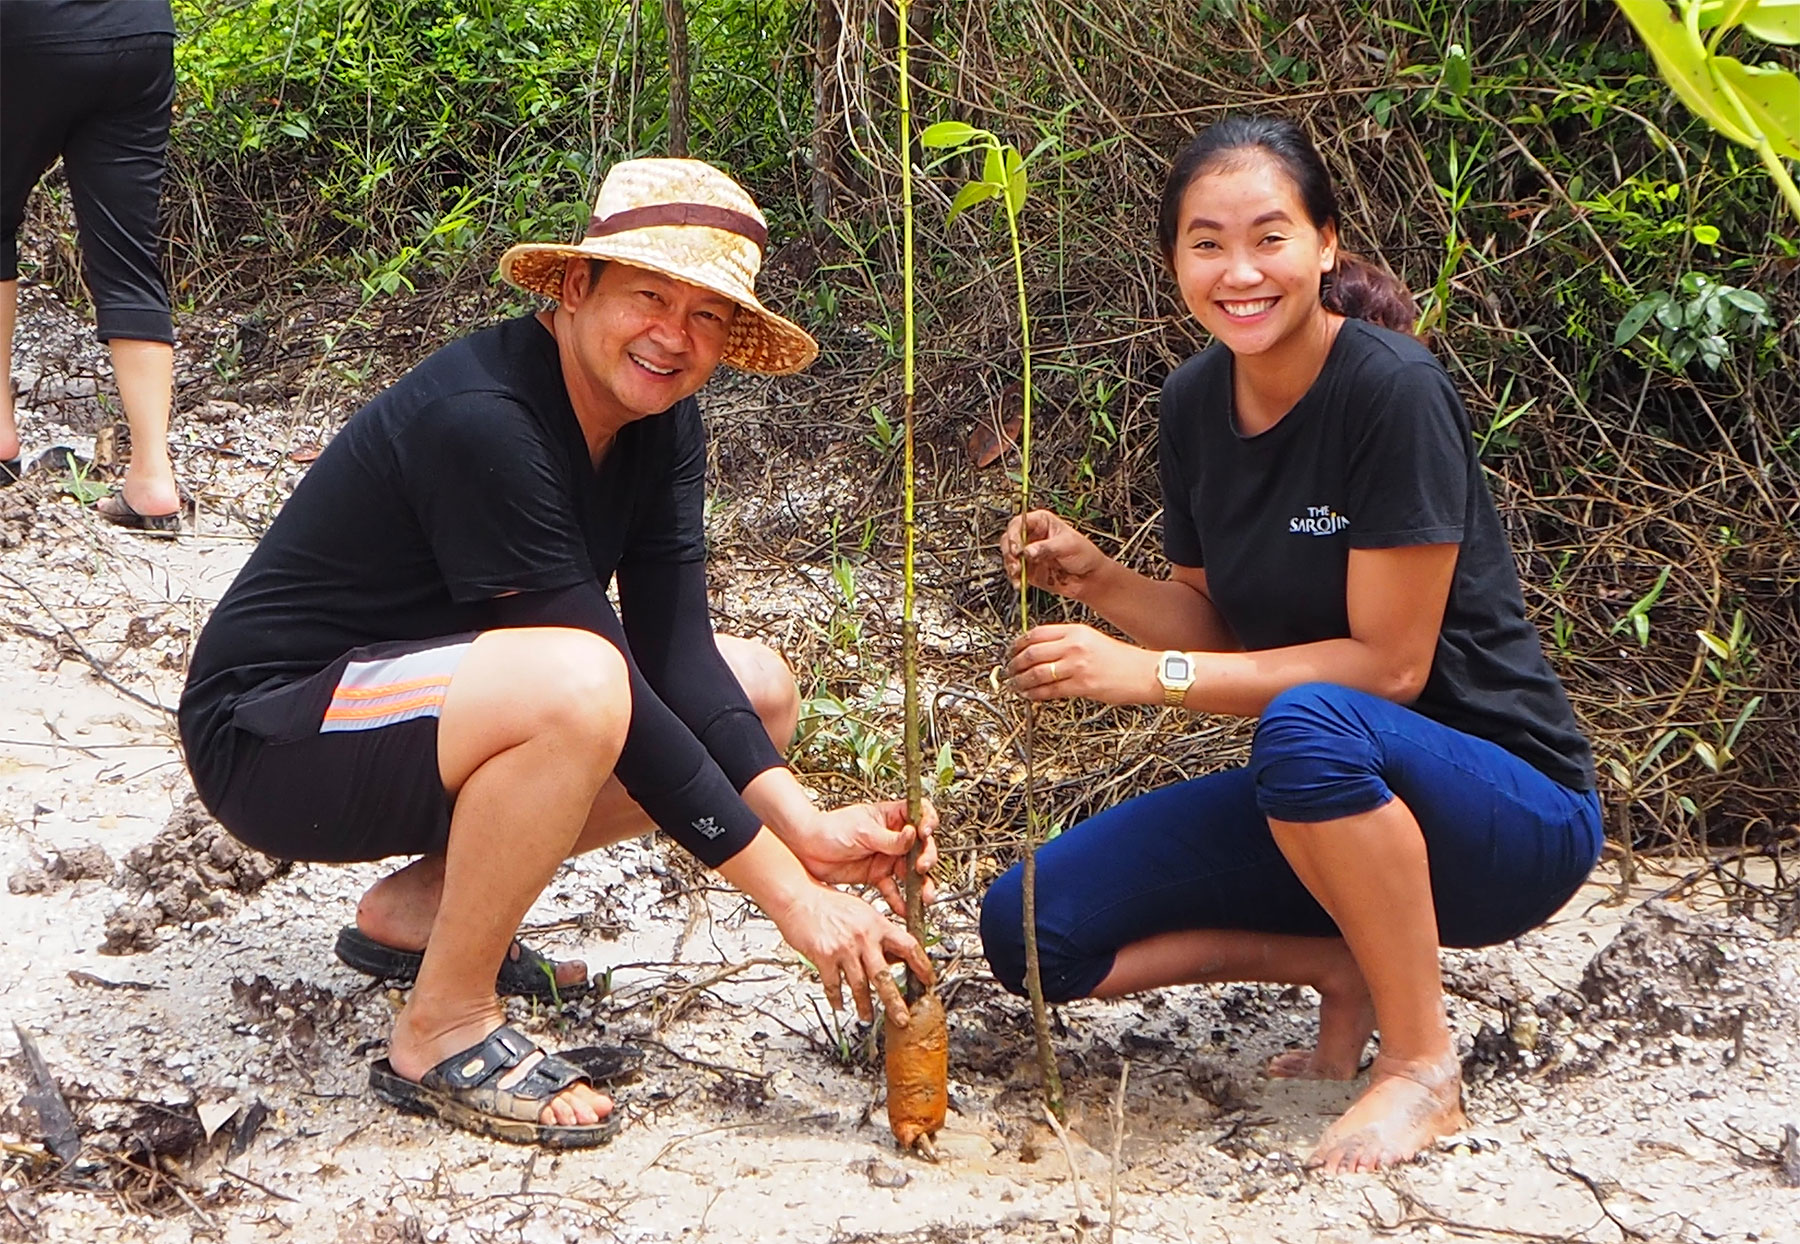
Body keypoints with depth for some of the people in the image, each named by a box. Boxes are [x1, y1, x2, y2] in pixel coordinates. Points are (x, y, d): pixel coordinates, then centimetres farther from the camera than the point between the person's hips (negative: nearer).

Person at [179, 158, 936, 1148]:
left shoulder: (661, 423, -1)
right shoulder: (480, 420, -27)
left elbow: (676, 655, -6)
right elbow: (611, 682, -29)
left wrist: (801, 823, -21)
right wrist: (788, 893, -26)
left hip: (430, 708, 9)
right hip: (270, 735, -9)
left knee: (758, 692, 4)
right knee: (572, 685, -36)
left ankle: (422, 904, 7)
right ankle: (443, 1032, -17)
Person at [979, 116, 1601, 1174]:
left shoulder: (1393, 389, -21)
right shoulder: (1197, 402, 1)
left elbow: (1390, 663, -21)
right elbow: (1219, 632, 8)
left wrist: (1153, 675, -22)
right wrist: (1097, 580, -11)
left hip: (1514, 807, -6)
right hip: (1325, 807, 7)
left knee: (1311, 725, -40)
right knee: (1030, 931, -8)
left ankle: (1425, 1066, -19)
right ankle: (1347, 966, 5)